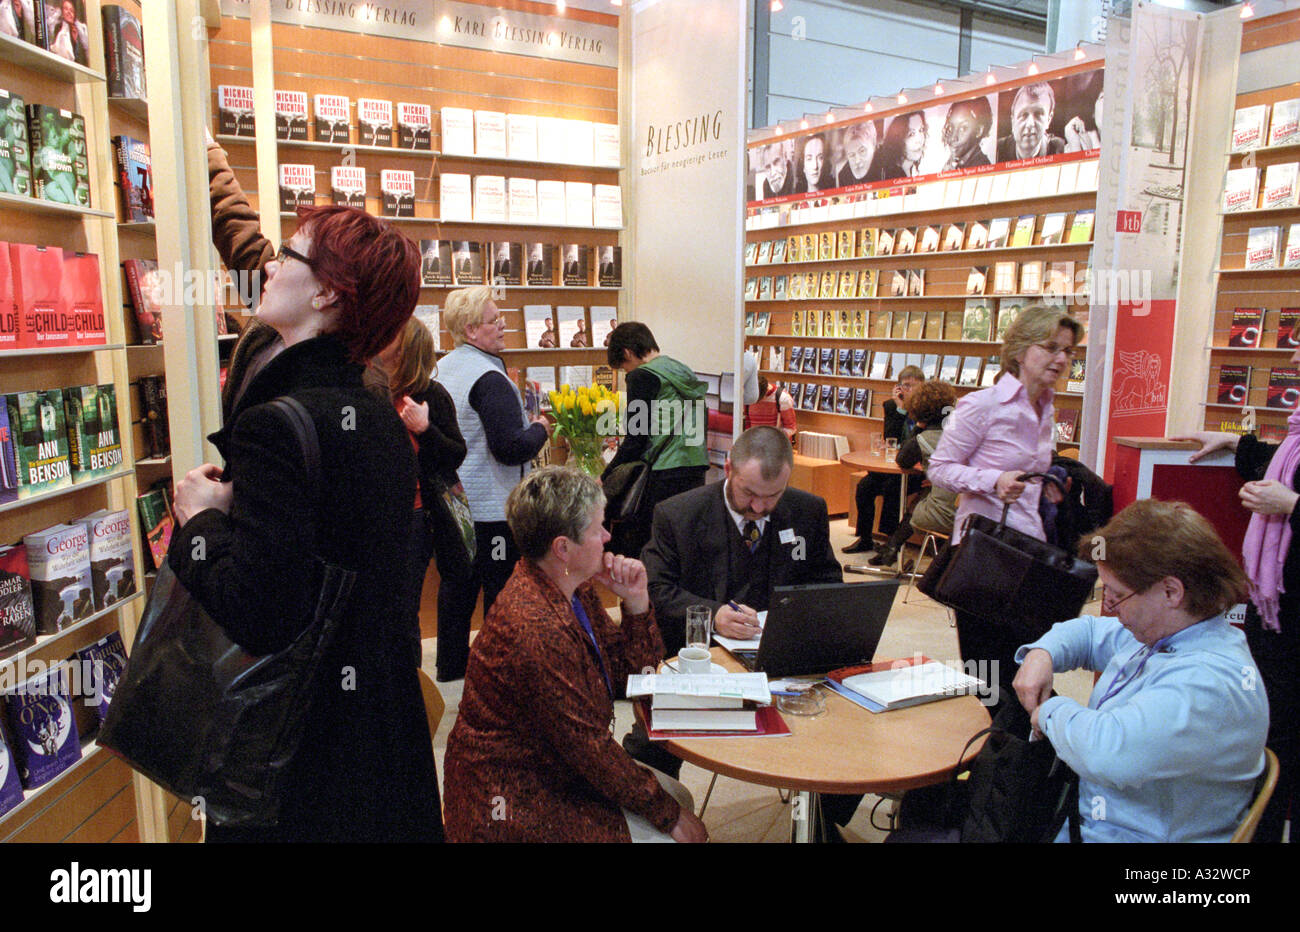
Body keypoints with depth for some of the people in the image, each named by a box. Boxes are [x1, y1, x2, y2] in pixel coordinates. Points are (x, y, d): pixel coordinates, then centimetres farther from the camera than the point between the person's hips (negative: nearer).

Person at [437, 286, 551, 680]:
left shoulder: (442, 369, 9)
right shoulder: (488, 377, -19)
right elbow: (511, 447, -25)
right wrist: (539, 429, -6)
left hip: (452, 500, 9)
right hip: (491, 506, -9)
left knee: (458, 581, 18)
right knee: (502, 588, 2)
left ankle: (451, 664, 29)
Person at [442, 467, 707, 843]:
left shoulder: (572, 587, -2)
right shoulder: (538, 630, -31)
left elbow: (625, 671, 5)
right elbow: (590, 746, -24)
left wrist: (636, 601, -11)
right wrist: (667, 814, -13)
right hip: (514, 803, -9)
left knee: (677, 796, 11)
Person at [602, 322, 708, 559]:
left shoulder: (641, 376, -5)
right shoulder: (683, 370, 17)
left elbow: (636, 438, -9)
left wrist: (605, 477, 0)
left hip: (666, 475, -8)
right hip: (696, 468, 8)